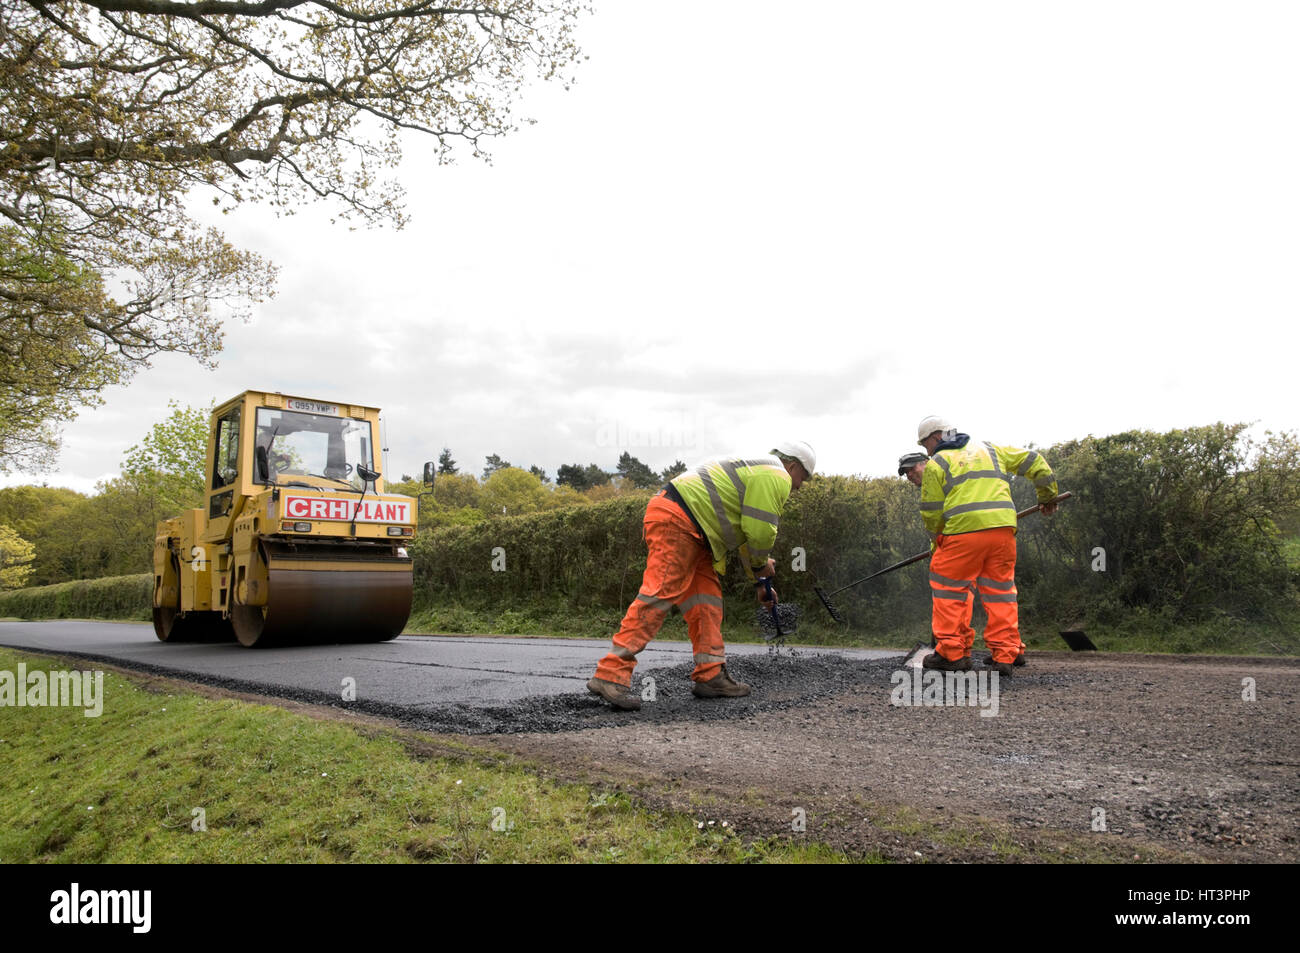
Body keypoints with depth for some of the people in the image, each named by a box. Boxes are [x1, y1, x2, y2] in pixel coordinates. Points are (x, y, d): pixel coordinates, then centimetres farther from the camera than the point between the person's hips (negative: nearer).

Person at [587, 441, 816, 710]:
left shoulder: (758, 472, 31)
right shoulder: (776, 476, -2)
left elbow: (750, 534, 37)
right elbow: (760, 531, -12)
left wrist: (760, 581, 37)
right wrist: (761, 564, 8)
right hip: (676, 519, -11)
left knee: (706, 598, 9)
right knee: (660, 594, -17)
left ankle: (710, 676, 10)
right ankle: (611, 675, -22)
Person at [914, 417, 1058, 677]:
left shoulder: (936, 464, 8)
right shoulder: (988, 449, 23)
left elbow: (931, 513, 6)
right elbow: (1033, 461, 26)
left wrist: (937, 539, 24)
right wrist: (1048, 496, 38)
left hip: (964, 530, -5)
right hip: (1003, 528, 5)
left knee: (948, 587, 6)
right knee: (1000, 589, 15)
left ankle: (952, 653, 4)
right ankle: (1005, 653, 14)